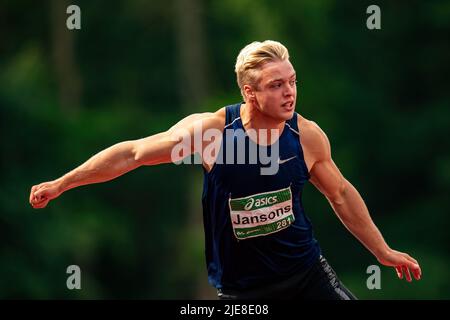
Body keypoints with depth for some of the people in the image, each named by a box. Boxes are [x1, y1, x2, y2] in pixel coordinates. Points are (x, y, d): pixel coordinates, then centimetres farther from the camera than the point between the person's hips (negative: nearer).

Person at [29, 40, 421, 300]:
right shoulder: (210, 129, -15)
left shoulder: (308, 135, -8)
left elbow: (341, 194, 10)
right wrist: (60, 184, -2)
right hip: (240, 287, -2)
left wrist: (383, 251, 15)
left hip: (307, 271, 2)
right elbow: (133, 153, -6)